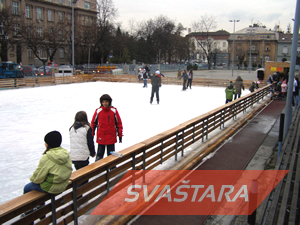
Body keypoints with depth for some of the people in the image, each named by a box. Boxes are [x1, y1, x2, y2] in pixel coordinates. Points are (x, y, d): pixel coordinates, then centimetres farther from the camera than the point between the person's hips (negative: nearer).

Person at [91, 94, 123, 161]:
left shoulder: (114, 111, -4)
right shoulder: (98, 111, -4)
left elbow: (119, 123, 3)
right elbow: (93, 123, 5)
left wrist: (120, 135, 3)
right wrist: (91, 135, 4)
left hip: (111, 138, 0)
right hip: (101, 137, 0)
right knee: (99, 155, 10)